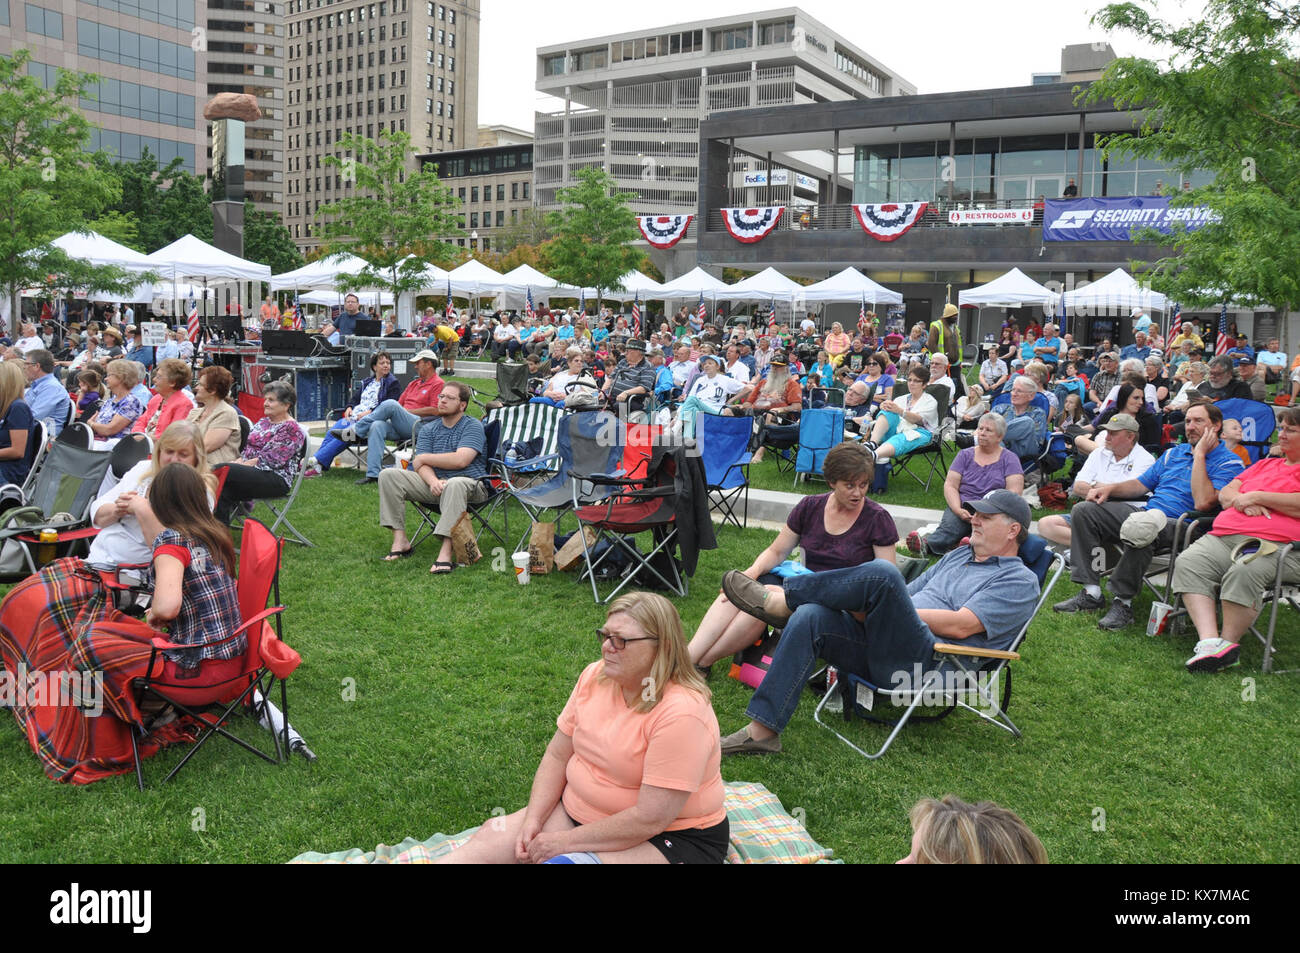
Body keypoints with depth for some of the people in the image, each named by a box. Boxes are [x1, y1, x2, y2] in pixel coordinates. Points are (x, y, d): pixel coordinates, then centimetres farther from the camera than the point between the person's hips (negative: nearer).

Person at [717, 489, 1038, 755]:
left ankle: (780, 600, -15)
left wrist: (893, 611, -8)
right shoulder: (959, 555, 30)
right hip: (881, 650, 8)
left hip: (930, 664, -8)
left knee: (882, 573, -31)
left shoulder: (1020, 581, 5)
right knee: (810, 617, -19)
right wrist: (867, 606, 4)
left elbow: (960, 626, -9)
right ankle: (762, 730, -21)